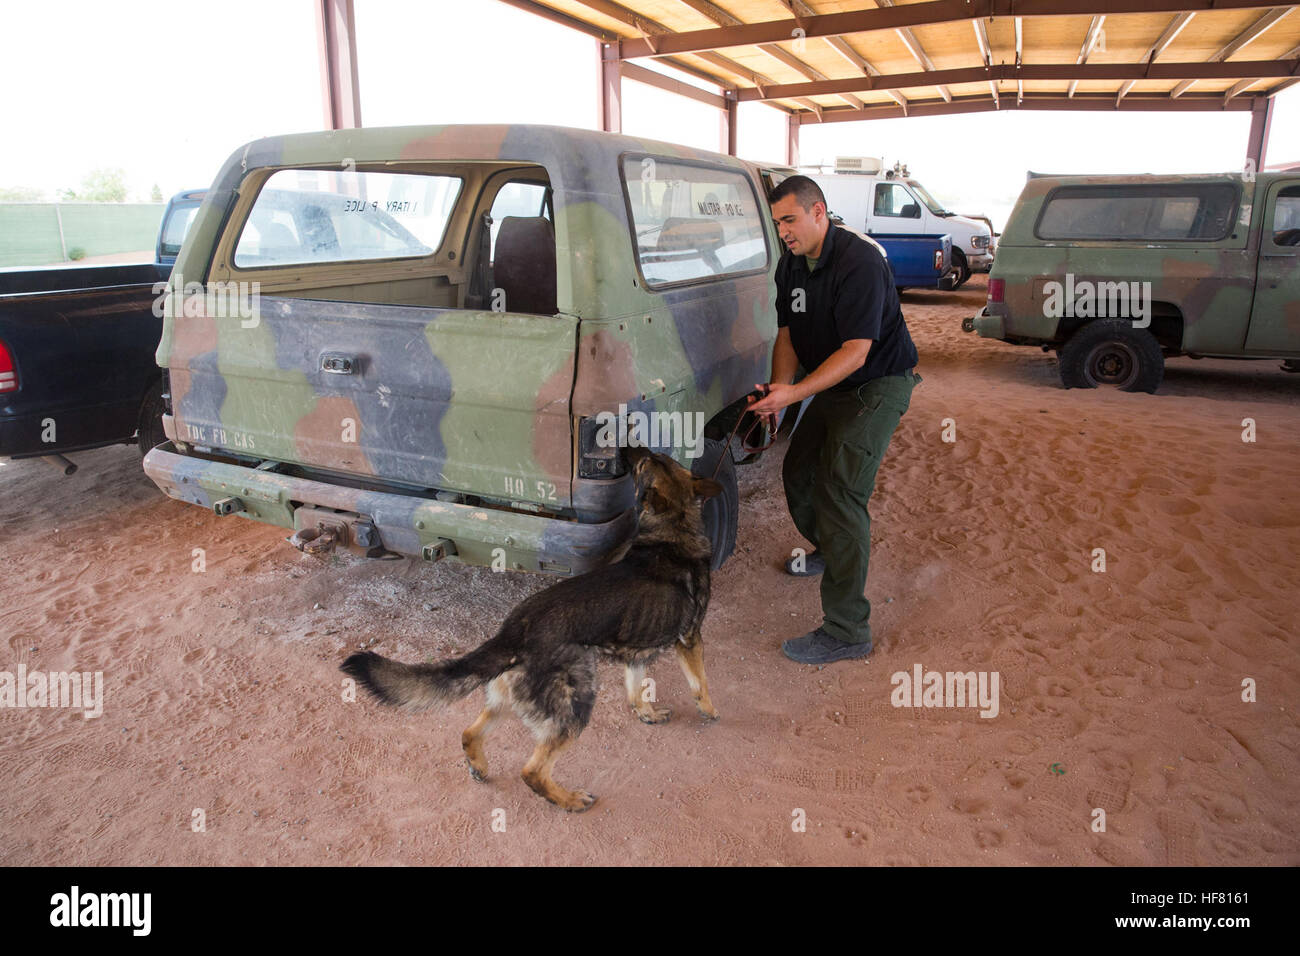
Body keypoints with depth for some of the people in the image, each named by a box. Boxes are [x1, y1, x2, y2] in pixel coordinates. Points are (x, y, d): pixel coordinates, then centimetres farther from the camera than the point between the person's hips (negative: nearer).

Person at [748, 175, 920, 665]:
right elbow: (788, 335, 5)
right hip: (832, 386, 9)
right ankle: (827, 552, 47)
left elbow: (855, 352, -30)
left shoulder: (859, 262, -25)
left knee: (839, 493, -17)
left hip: (877, 386, -9)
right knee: (798, 474, 17)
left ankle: (847, 630, -11)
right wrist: (777, 391, -11)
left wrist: (794, 394, -37)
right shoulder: (791, 264, 2)